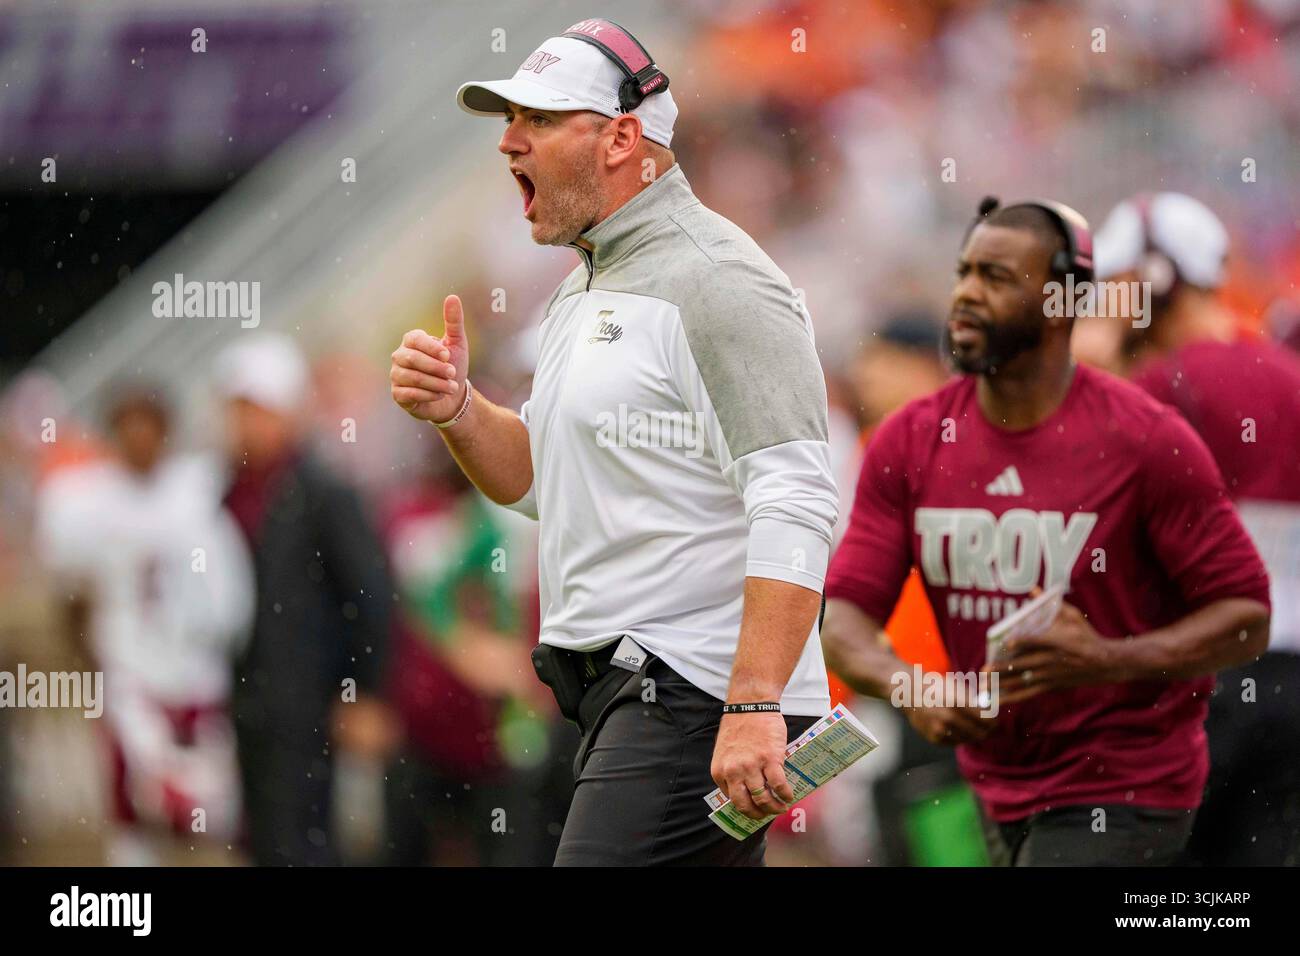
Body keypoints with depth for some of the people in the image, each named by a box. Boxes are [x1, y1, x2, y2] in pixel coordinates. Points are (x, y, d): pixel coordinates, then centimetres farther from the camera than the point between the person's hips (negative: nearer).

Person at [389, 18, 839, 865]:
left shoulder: (715, 281, -12)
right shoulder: (588, 288, 20)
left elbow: (797, 508, -21)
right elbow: (536, 479, 29)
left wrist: (754, 707, -28)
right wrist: (457, 411, 8)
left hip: (697, 695, -10)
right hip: (623, 696, 10)